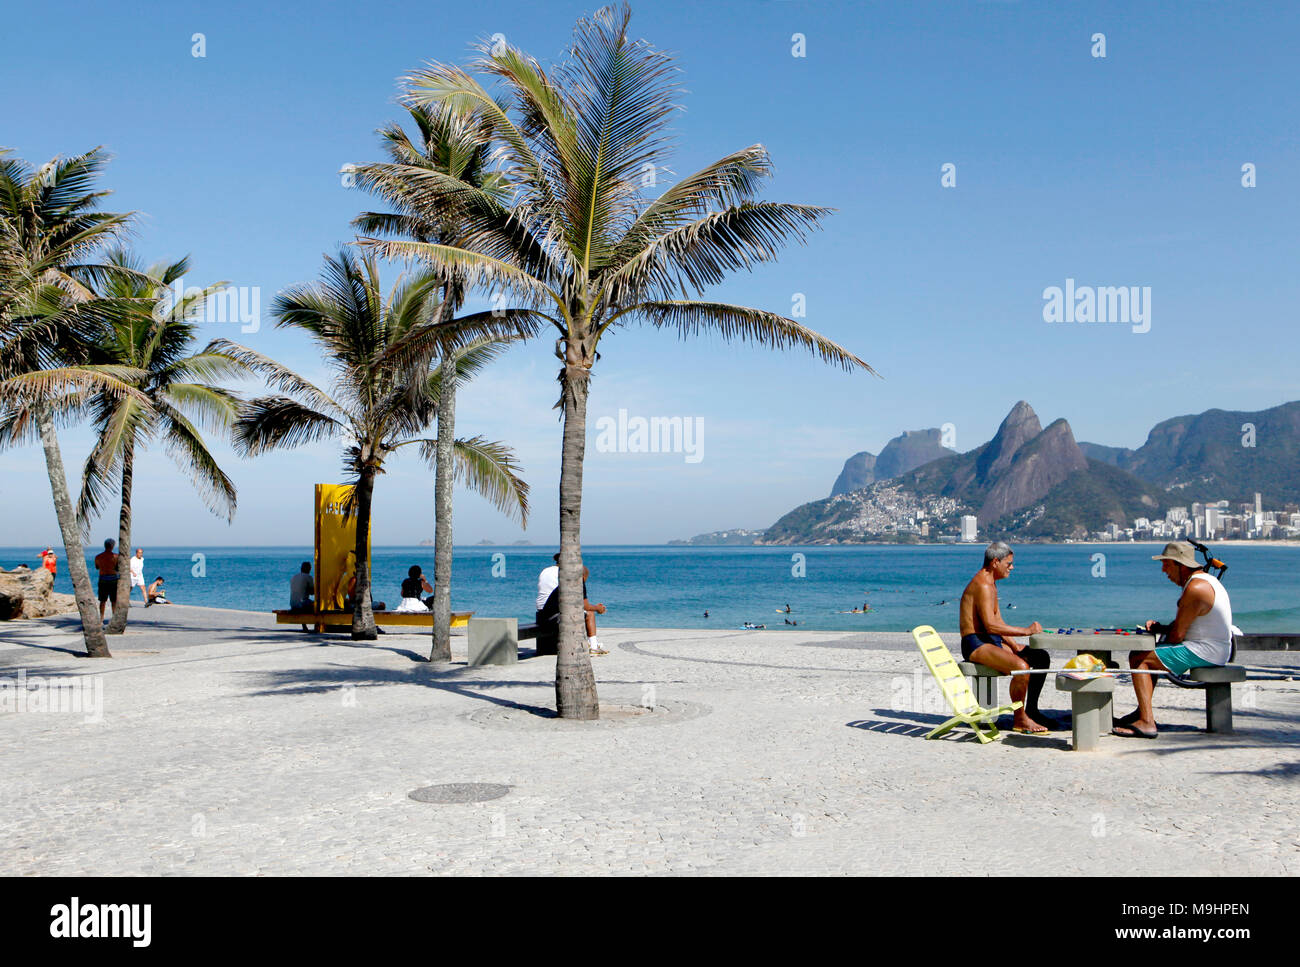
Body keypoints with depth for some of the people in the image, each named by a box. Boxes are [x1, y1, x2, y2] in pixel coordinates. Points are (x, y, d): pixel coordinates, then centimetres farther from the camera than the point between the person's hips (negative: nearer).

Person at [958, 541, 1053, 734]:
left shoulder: (990, 583, 18)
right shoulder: (983, 585, -17)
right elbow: (990, 625, -25)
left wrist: (1014, 645, 7)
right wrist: (1026, 631, -22)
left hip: (993, 641, 11)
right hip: (976, 644, -11)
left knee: (1041, 657, 11)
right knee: (1021, 666, -31)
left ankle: (1031, 711, 17)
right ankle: (1020, 720, -16)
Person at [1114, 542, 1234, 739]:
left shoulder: (1195, 588, -20)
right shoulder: (1204, 579, 15)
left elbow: (1177, 635, -19)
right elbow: (1183, 625, 20)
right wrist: (1160, 627, 4)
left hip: (1204, 653, -11)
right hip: (1213, 650, 11)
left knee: (1138, 658, -14)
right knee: (1148, 654, 23)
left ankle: (1147, 723, -19)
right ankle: (1143, 711, 24)